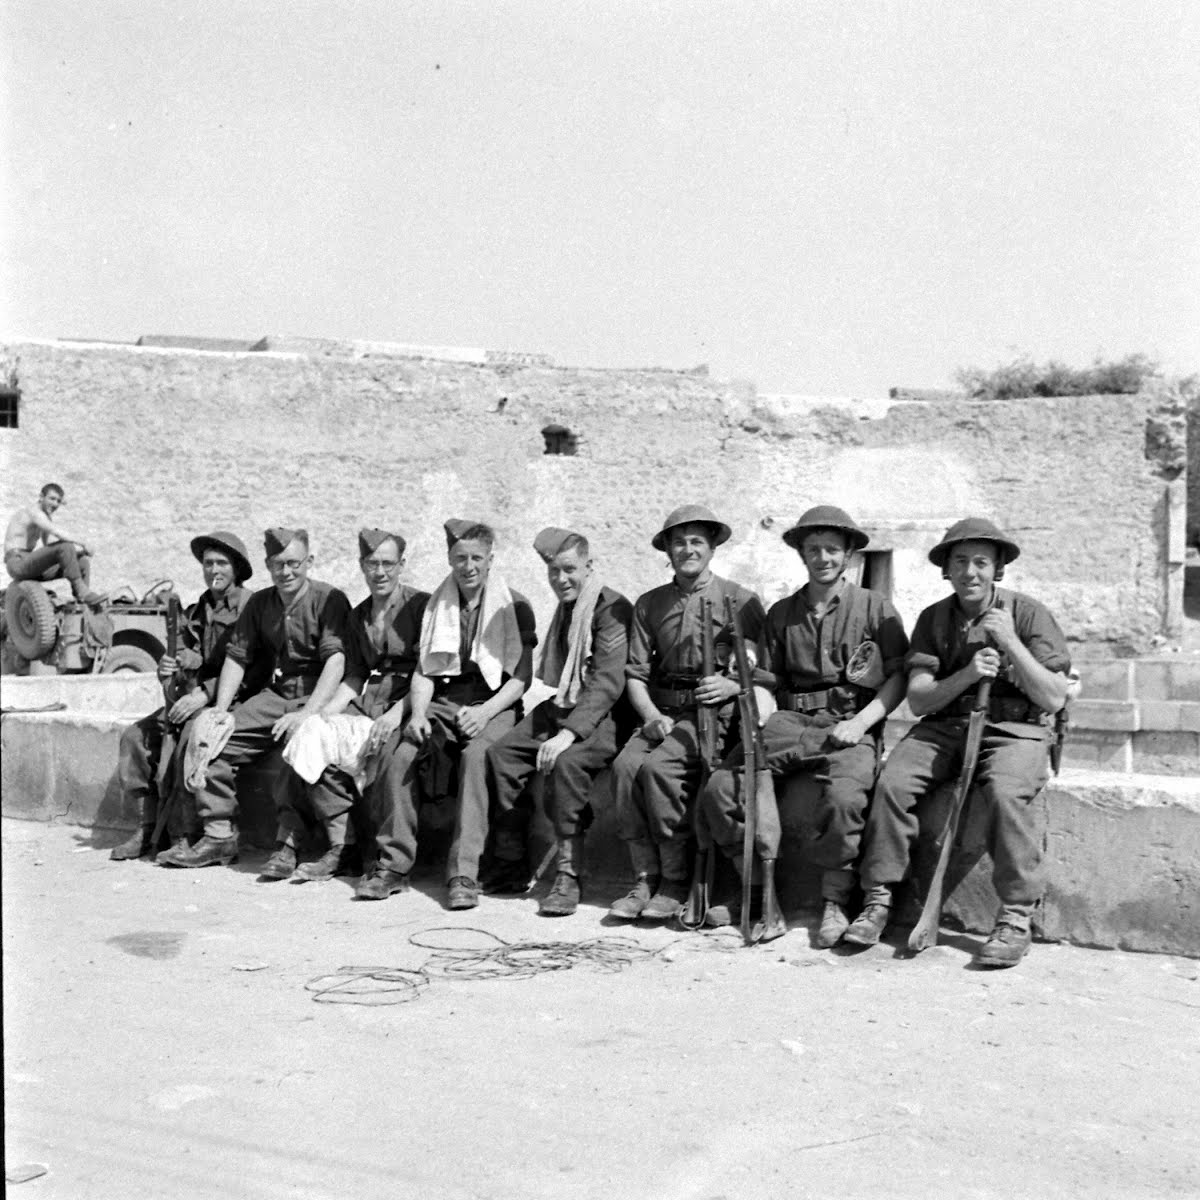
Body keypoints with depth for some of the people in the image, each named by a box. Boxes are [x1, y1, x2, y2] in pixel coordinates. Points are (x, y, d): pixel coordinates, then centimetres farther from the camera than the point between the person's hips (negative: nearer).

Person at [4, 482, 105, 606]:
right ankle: (82, 591, -29)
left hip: (32, 566, 10)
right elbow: (58, 532, -27)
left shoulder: (46, 518, 19)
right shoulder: (34, 512, -13)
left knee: (82, 561, 2)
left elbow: (51, 545, 16)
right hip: (17, 563, -10)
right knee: (65, 547, -28)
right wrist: (83, 543, -16)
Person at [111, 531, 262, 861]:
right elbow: (190, 658, 17)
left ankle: (182, 836, -23)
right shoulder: (200, 609, 15)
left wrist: (204, 695, -21)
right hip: (195, 696, 8)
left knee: (190, 741, -33)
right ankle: (147, 829, -3)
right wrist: (168, 669, -7)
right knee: (136, 736, -6)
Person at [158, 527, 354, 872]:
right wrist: (220, 709, -3)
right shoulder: (260, 603, 12)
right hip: (276, 694, 7)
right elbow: (236, 657, 12)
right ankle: (218, 836, 2)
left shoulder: (328, 599, -8)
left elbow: (336, 661, -19)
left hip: (320, 696, -6)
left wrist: (308, 713, -31)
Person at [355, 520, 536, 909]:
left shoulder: (513, 607, 3)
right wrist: (418, 713, -9)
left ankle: (464, 874, -37)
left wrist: (484, 713, -17)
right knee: (396, 753, -26)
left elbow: (521, 677, -2)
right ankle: (393, 866, -19)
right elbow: (424, 670, 11)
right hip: (442, 705, 3)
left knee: (476, 755, -36)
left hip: (492, 706, -3)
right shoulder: (436, 606, 15)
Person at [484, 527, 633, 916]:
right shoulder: (565, 607, 17)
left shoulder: (611, 608, -12)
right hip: (560, 708, 8)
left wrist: (569, 732, -31)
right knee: (500, 751, -10)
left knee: (566, 762, -34)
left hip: (601, 718, -8)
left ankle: (568, 877, -25)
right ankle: (510, 866, -2)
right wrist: (555, 723, 9)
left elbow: (608, 682, -22)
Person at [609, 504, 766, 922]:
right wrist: (652, 716, -6)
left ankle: (676, 881, -16)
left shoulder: (740, 601, 4)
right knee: (625, 765, -24)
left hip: (715, 713, -4)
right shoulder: (649, 604, 16)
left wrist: (732, 685, -17)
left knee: (658, 765, -28)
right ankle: (645, 878, -16)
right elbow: (635, 674, 11)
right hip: (663, 712, 4)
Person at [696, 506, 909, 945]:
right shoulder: (781, 614, 19)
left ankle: (836, 903, -15)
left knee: (842, 797, -35)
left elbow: (898, 677, 4)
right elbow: (765, 682, 17)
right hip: (789, 722, 4)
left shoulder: (875, 608, 8)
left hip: (851, 726, -4)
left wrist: (860, 722, -10)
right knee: (719, 789, -17)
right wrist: (758, 725, -3)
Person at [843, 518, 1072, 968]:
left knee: (1005, 791, -34)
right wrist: (967, 675, -16)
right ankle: (879, 899, -13)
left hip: (1015, 729, -3)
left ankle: (1016, 918, -23)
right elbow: (917, 700, 1)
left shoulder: (1028, 613, -2)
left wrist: (1010, 642, -16)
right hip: (945, 724, 3)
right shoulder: (933, 618, 7)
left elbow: (1054, 699, -7)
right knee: (892, 780, -23)